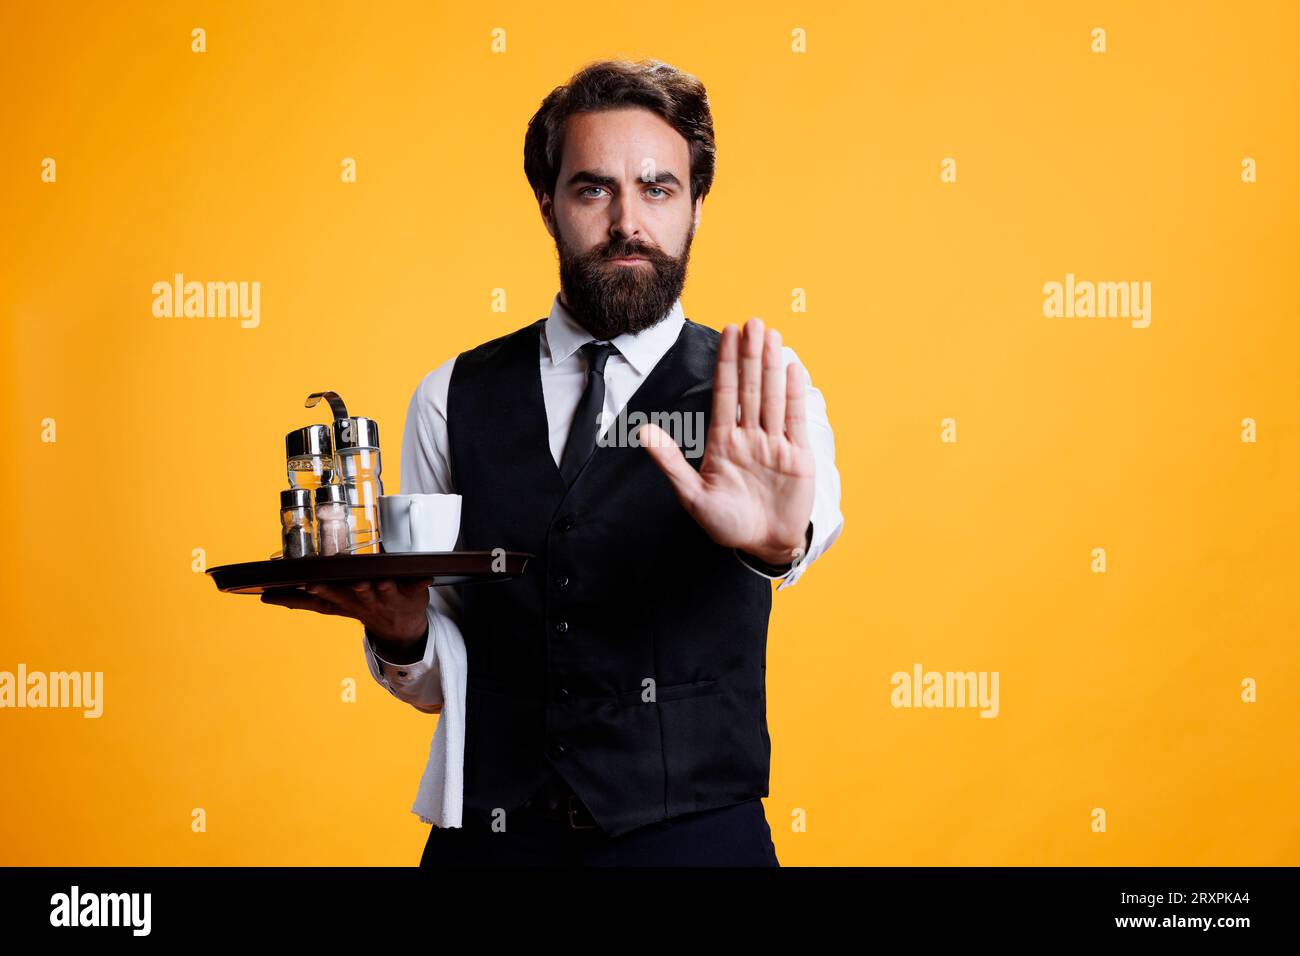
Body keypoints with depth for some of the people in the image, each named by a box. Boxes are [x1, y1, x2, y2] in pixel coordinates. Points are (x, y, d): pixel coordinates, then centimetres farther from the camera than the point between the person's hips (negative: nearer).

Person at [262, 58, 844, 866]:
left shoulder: (758, 397, -3)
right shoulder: (451, 402, 2)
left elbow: (810, 496, -27)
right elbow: (438, 677, 8)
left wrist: (778, 537, -50)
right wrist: (400, 632, -14)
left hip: (694, 835, -2)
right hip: (489, 836, 2)